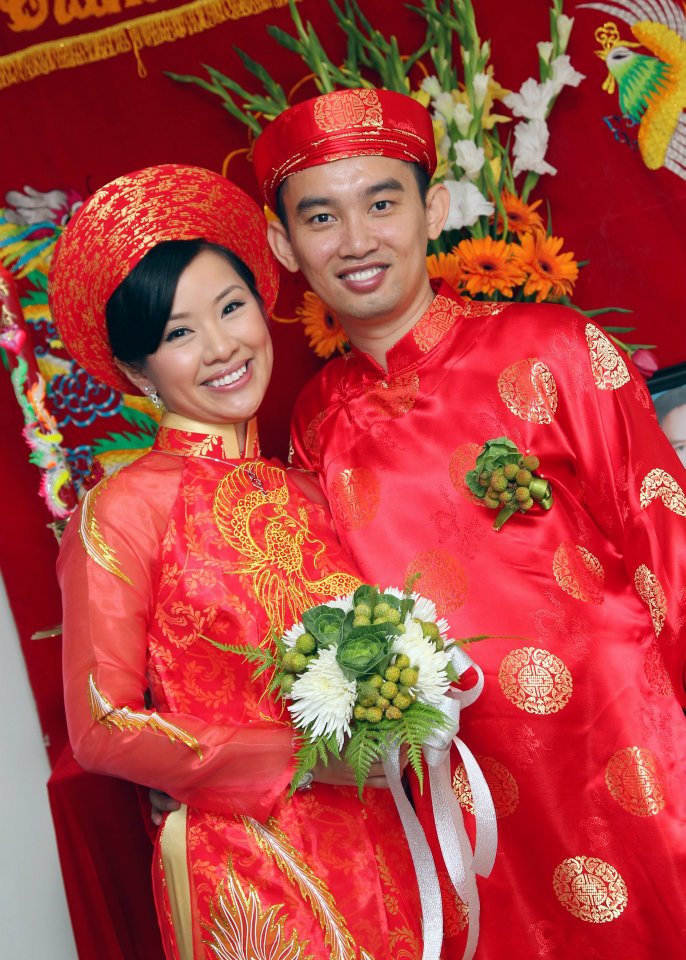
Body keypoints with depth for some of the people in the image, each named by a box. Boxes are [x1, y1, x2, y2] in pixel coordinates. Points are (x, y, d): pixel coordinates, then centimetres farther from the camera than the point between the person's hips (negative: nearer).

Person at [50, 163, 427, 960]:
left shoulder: (301, 493, 3)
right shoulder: (122, 510, -12)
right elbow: (101, 728, -12)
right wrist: (299, 756, -15)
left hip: (375, 843, 5)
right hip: (241, 865, -5)